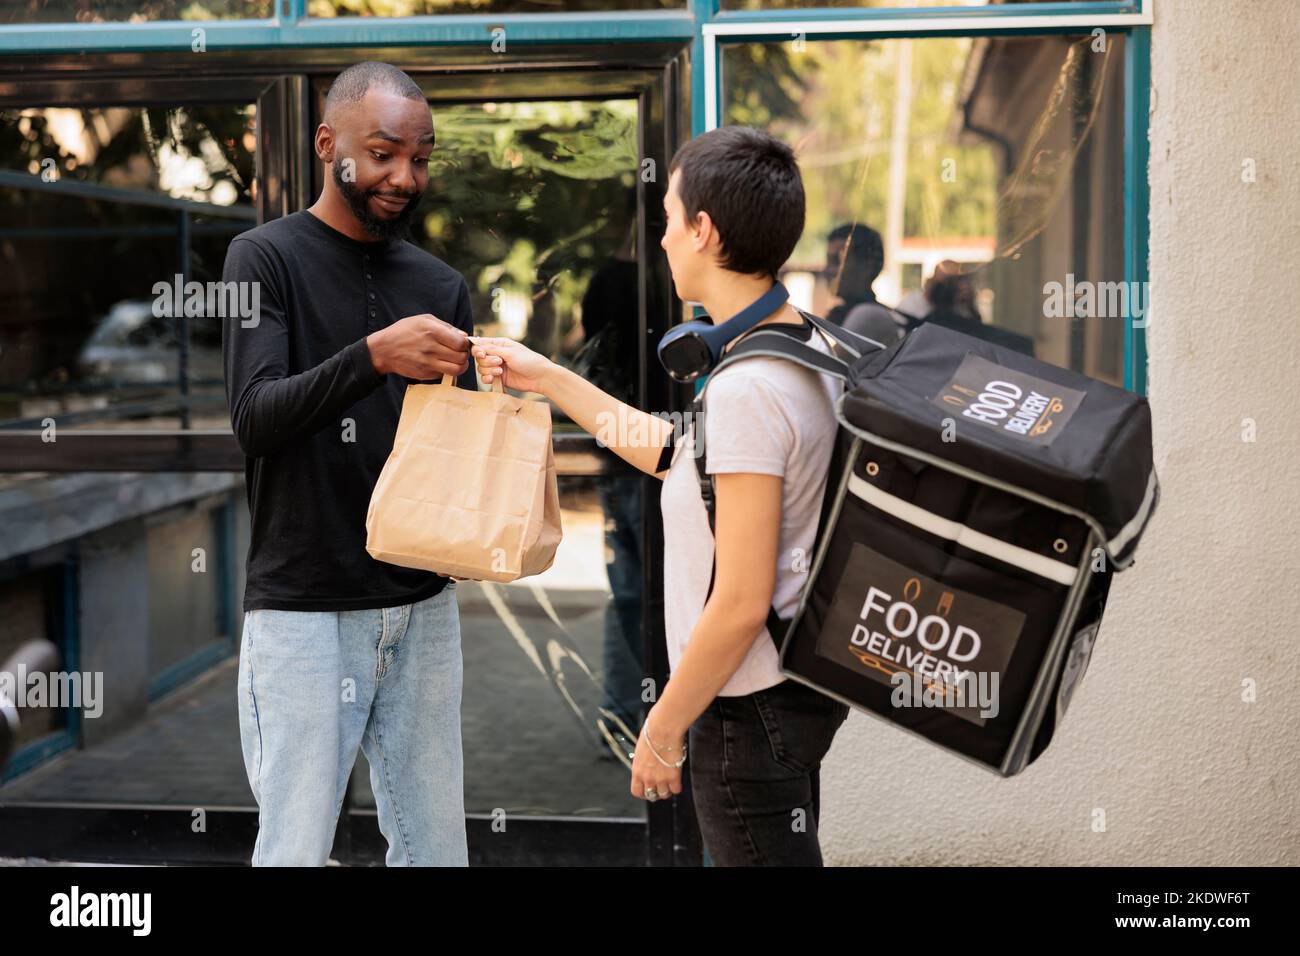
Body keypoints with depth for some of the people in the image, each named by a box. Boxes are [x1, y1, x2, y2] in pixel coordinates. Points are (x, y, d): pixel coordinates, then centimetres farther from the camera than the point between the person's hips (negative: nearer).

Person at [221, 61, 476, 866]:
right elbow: (254, 418, -14)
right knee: (296, 849, -2)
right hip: (304, 610, -4)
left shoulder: (441, 286, 11)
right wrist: (374, 356, -29)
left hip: (424, 602, 4)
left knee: (437, 846, 8)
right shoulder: (265, 258, -2)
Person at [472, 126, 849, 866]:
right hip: (801, 686, 10)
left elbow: (741, 602, -25)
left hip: (753, 712, -10)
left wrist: (663, 728, -13)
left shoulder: (744, 389, -25)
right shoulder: (805, 351, 4)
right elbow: (682, 457, 19)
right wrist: (549, 380, 21)